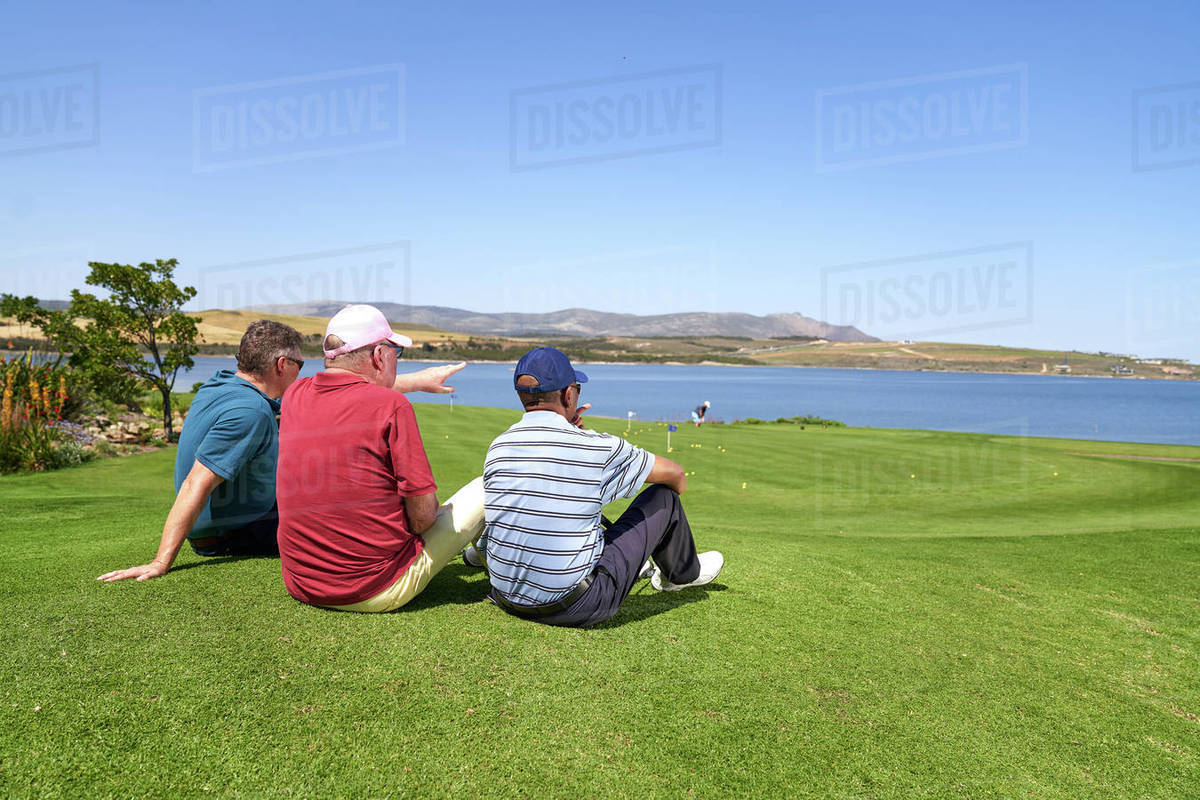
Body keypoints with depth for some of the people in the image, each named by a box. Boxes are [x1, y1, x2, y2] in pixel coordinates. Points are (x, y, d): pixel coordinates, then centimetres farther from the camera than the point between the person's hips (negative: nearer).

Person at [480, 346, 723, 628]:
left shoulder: (497, 448, 0)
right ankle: (683, 572, 38)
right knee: (663, 495, 6)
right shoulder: (596, 447, -13)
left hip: (506, 601, 6)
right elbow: (674, 473, 3)